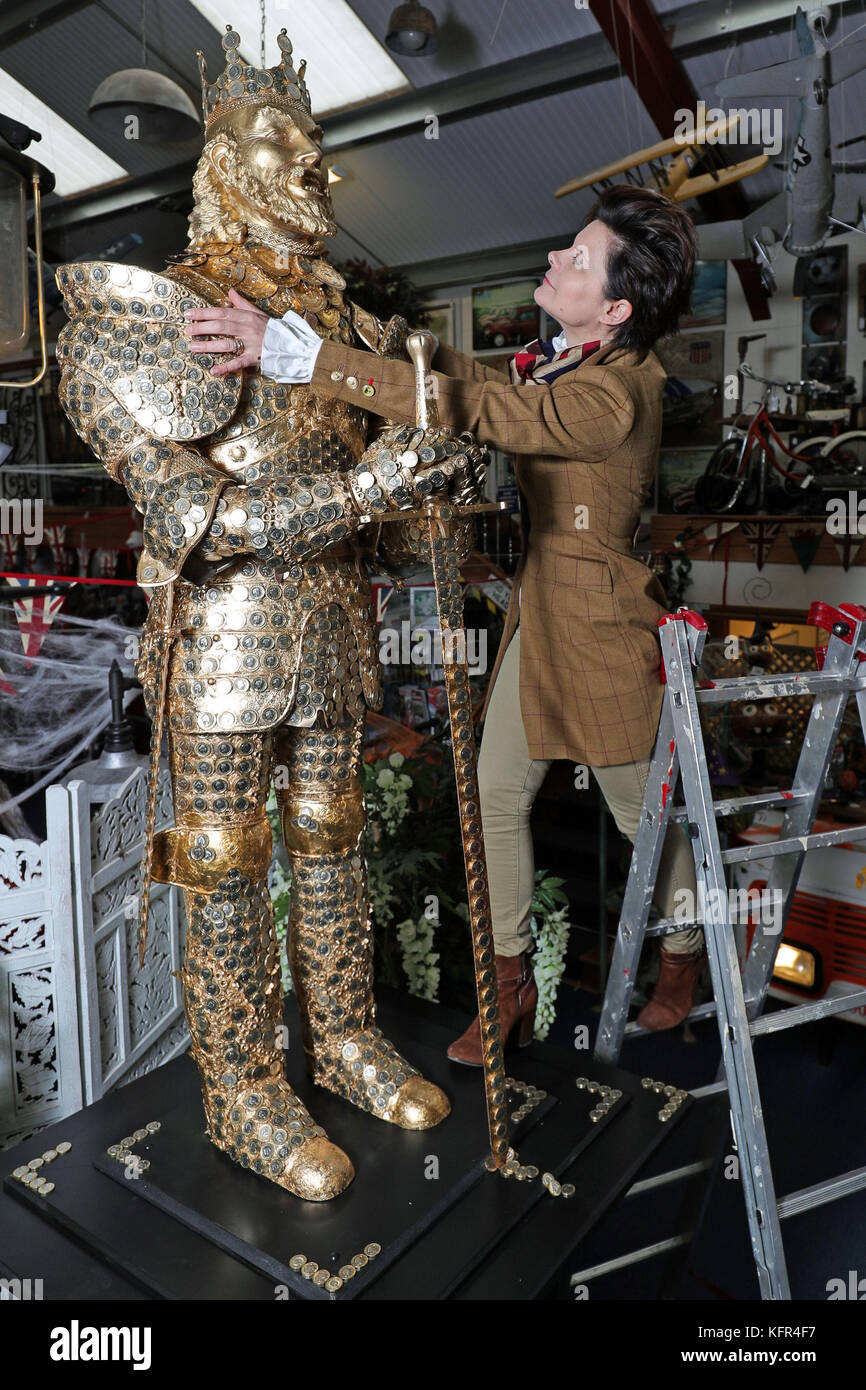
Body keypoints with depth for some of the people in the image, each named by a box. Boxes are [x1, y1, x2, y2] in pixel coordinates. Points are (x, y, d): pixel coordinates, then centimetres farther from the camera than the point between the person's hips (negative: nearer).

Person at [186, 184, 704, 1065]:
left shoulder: (614, 396, -26)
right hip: (536, 612, 8)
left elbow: (466, 407, -36)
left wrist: (298, 354, -39)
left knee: (641, 811, 12)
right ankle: (511, 980, 26)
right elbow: (472, 376, 14)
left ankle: (686, 955, 42)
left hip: (602, 627, -8)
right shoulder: (562, 364, 3)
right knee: (496, 794, 8)